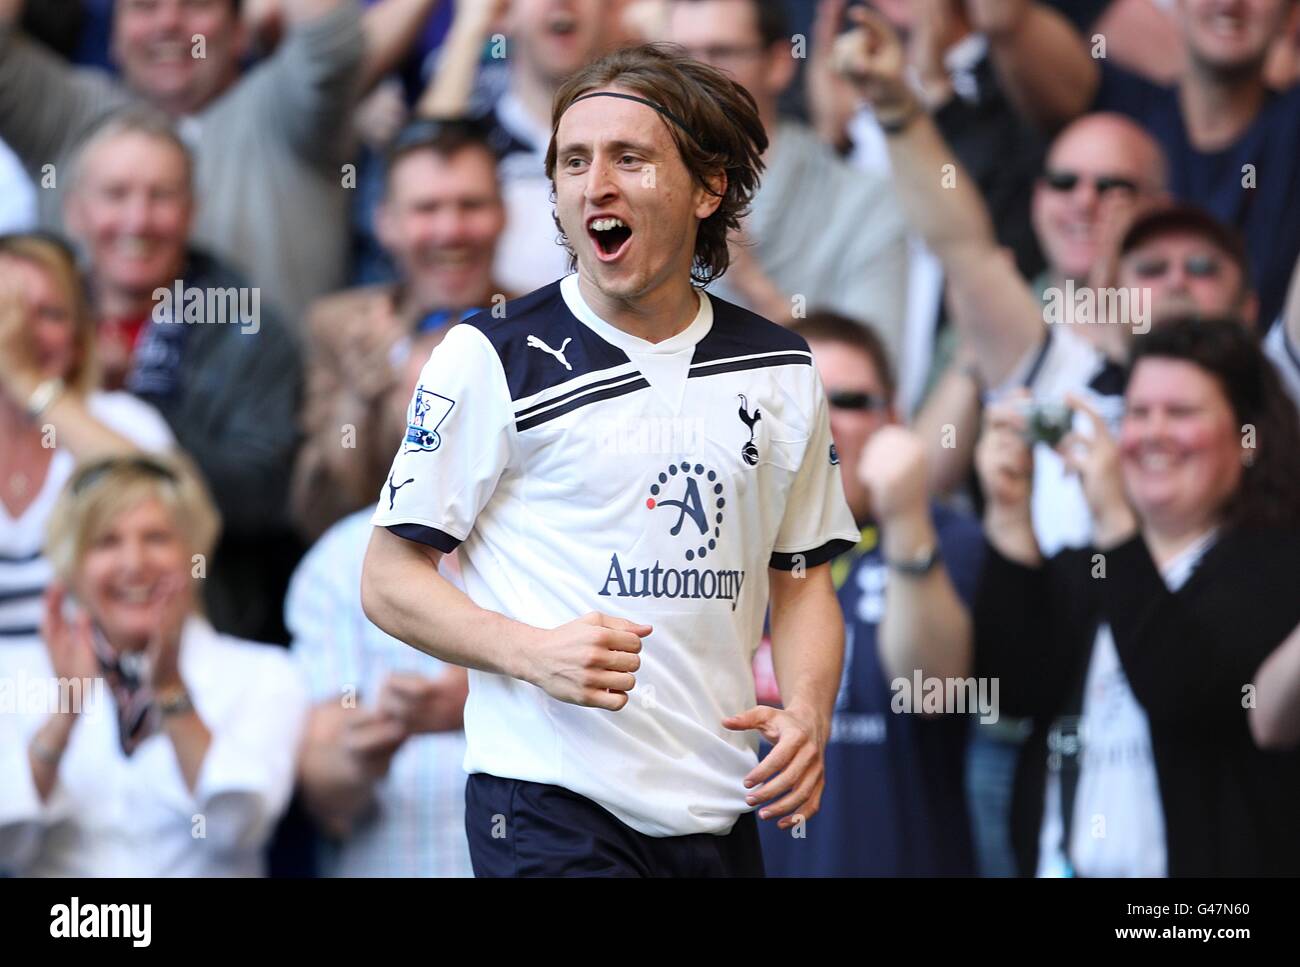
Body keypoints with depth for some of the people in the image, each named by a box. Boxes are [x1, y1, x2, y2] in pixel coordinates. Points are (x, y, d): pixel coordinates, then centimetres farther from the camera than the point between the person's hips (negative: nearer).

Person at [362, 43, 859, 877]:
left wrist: (808, 712, -1)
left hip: (722, 817, 5)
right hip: (549, 805, -5)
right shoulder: (490, 358, -3)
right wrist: (534, 652, -19)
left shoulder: (783, 371, 10)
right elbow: (390, 579, -2)